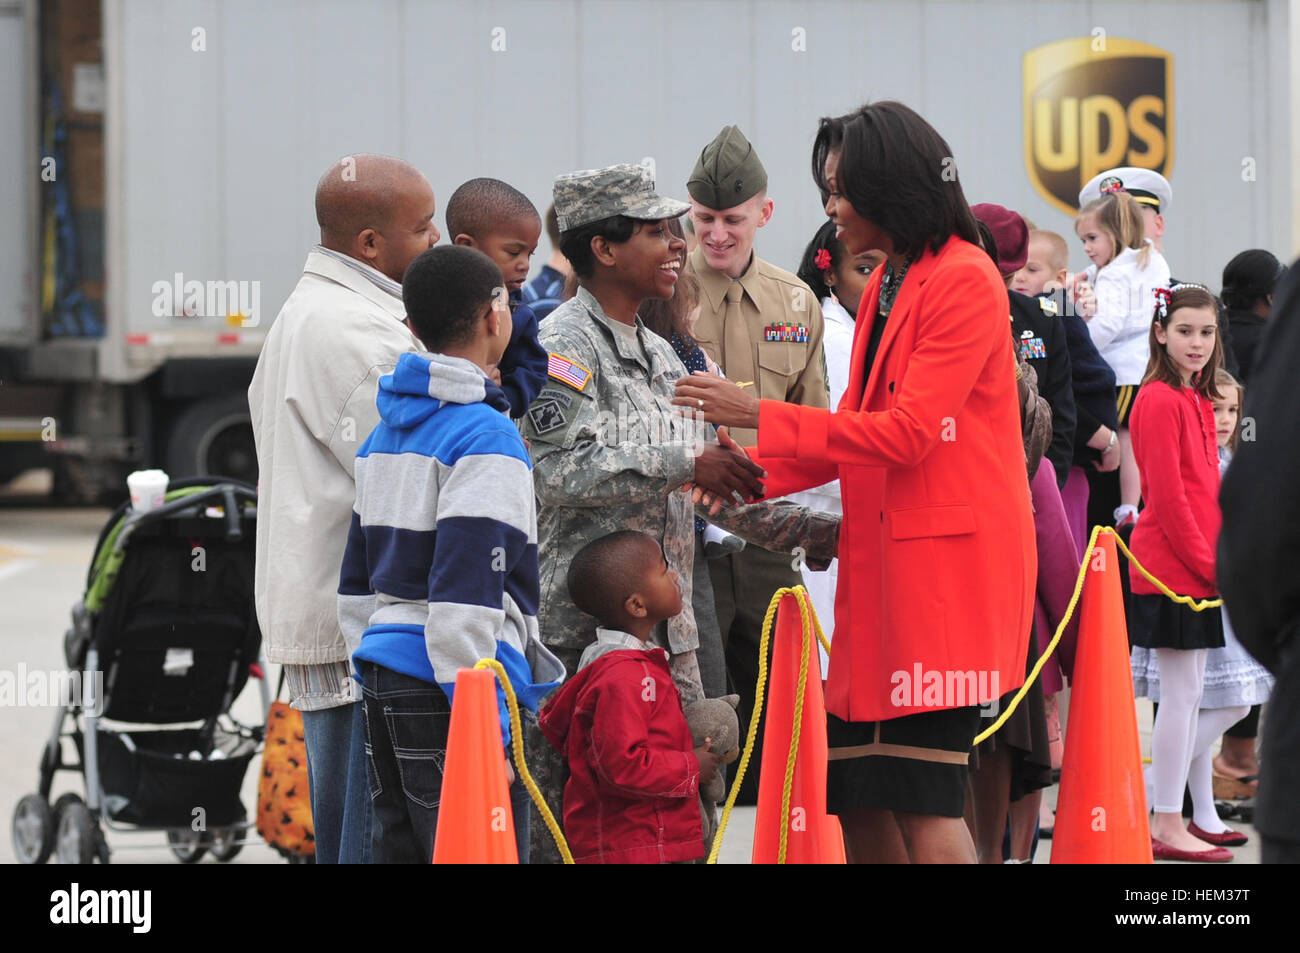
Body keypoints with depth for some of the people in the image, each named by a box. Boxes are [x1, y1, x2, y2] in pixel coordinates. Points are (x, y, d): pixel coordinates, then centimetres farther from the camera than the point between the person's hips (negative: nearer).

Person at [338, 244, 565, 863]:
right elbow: (464, 597, -19)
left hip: (385, 680, 9)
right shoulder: (484, 437, -12)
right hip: (441, 689, -9)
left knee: (402, 850, 10)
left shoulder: (384, 436, 16)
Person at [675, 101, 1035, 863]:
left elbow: (907, 431, -17)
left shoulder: (964, 280, -10)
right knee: (859, 799, 7)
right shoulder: (884, 288, 19)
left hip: (945, 561, -9)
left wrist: (760, 415, -15)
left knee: (923, 802, -11)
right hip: (882, 561, 9)